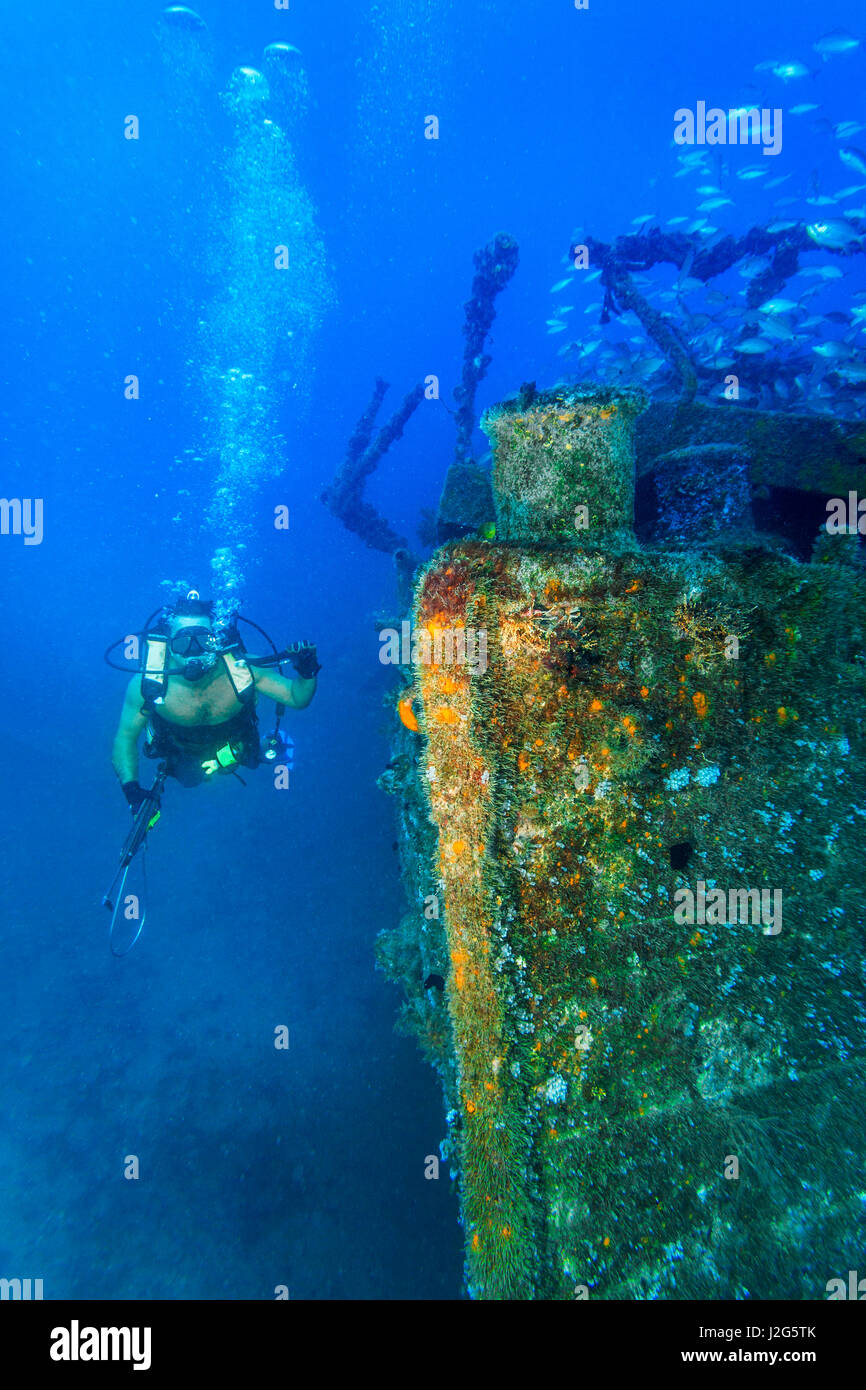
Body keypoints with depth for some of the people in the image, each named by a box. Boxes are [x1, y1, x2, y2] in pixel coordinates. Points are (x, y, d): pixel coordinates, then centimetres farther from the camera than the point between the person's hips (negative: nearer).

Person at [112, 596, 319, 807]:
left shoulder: (243, 668, -39)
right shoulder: (148, 683, -39)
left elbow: (296, 698, -30)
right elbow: (125, 737, -25)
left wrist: (307, 672, -51)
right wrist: (131, 788, -38)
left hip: (235, 744, 1)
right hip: (179, 749, 0)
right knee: (189, 779, 30)